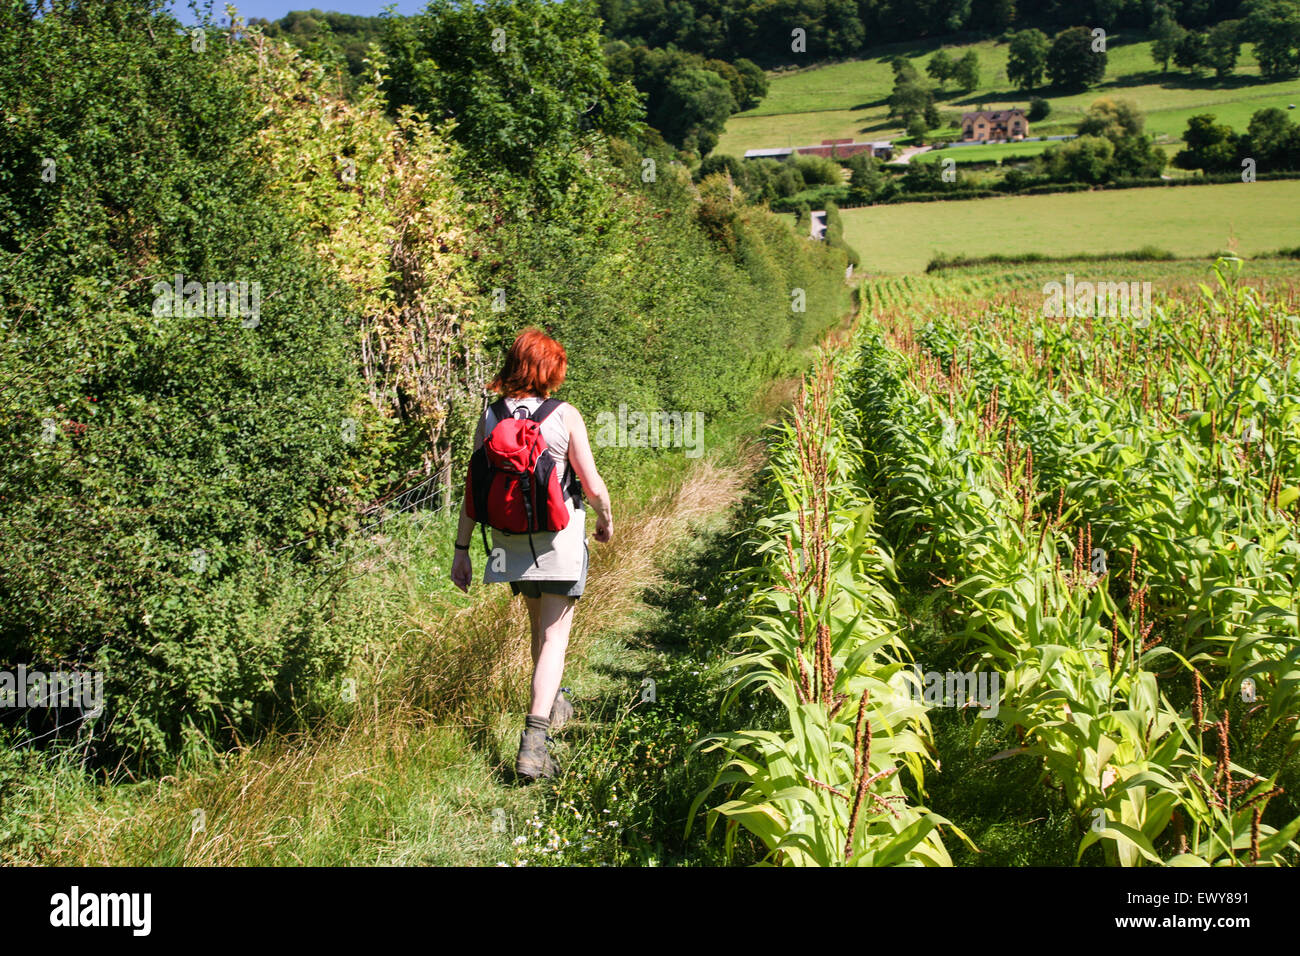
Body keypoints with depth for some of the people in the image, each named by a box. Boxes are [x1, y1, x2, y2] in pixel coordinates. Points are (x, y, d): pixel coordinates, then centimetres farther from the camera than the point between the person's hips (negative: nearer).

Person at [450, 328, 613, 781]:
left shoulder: (490, 417, -2)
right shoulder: (564, 415, -11)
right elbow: (592, 483, -6)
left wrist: (462, 548, 5)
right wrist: (606, 520, 14)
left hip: (511, 539, 4)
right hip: (559, 538, -4)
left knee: (539, 625, 24)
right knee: (554, 635, 0)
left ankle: (551, 705, 44)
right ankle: (533, 741, -11)